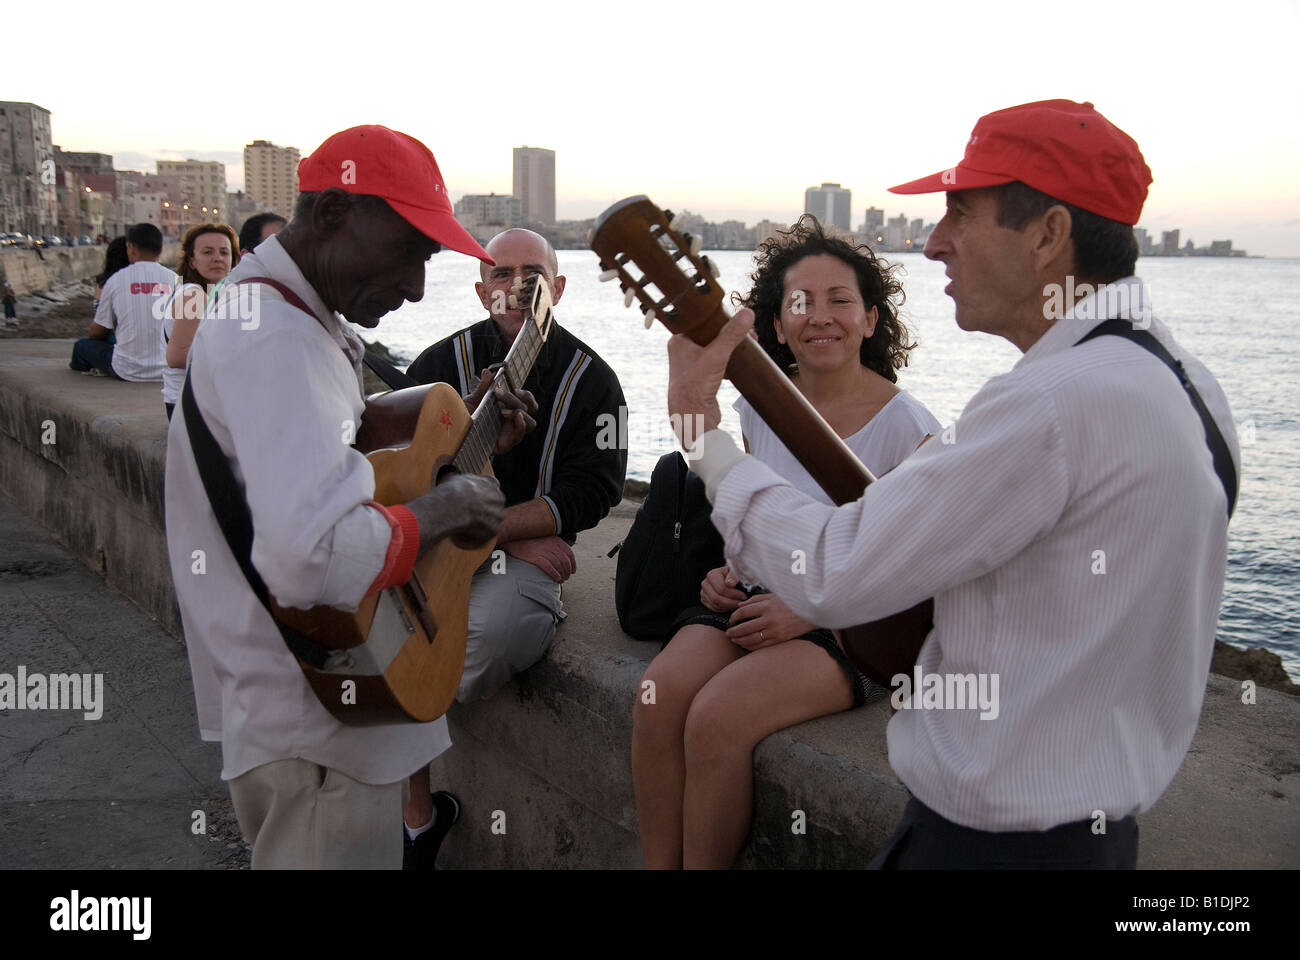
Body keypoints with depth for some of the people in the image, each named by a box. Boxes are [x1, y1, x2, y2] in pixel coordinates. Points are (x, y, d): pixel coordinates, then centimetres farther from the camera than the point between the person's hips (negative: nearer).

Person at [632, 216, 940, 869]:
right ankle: (657, 866, -6)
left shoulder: (905, 426, -11)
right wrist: (730, 570, 2)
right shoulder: (761, 403, 7)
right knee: (657, 696, -23)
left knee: (718, 717, -29)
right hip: (761, 597, 5)